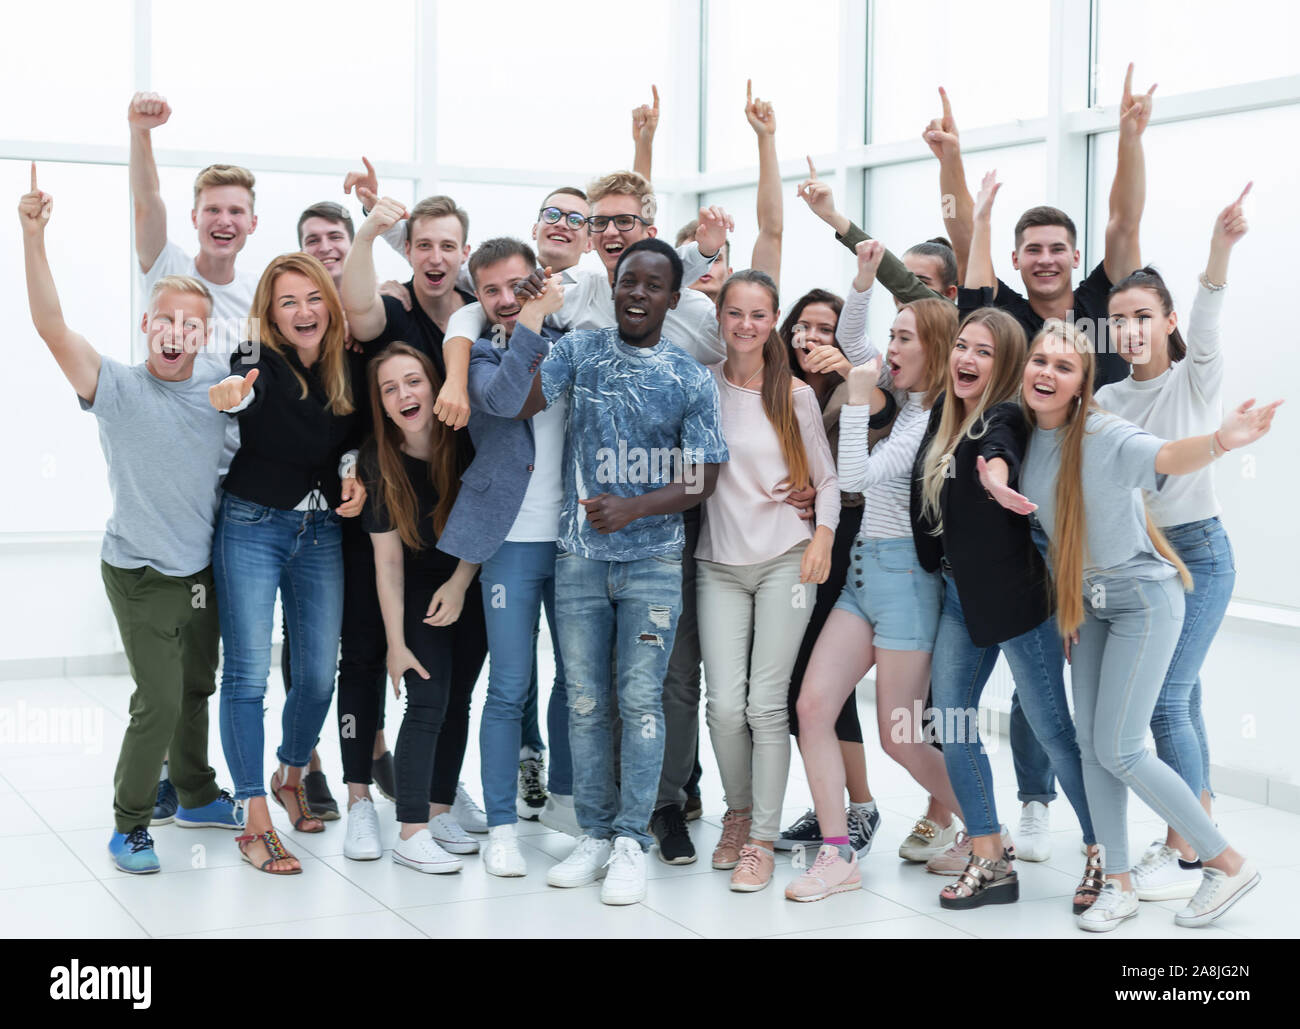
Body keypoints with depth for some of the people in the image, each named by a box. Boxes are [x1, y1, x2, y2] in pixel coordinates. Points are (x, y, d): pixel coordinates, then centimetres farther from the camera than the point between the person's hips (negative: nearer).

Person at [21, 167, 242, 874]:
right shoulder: (117, 387, -12)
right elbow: (51, 326, -24)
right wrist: (33, 236, -33)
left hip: (202, 569, 5)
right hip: (140, 574, -5)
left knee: (196, 688, 19)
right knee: (159, 700, -9)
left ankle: (196, 796, 39)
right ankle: (129, 825, 9)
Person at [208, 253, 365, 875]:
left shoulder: (345, 370, 5)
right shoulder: (261, 362, -9)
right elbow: (243, 390, -33)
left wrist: (354, 480, -2)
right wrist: (229, 393, -56)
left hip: (322, 532, 5)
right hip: (252, 526, -5)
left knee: (319, 673, 8)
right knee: (248, 672, -6)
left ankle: (290, 776, 35)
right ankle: (255, 823, 0)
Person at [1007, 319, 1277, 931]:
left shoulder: (1105, 436, -24)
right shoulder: (1024, 434, -4)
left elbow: (1167, 458, -45)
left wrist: (1219, 442, -64)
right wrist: (995, 483, -6)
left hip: (1142, 598, -7)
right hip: (1086, 602, 7)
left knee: (1119, 749, -8)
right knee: (1091, 744, 6)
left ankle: (1228, 863, 9)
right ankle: (1119, 885, 18)